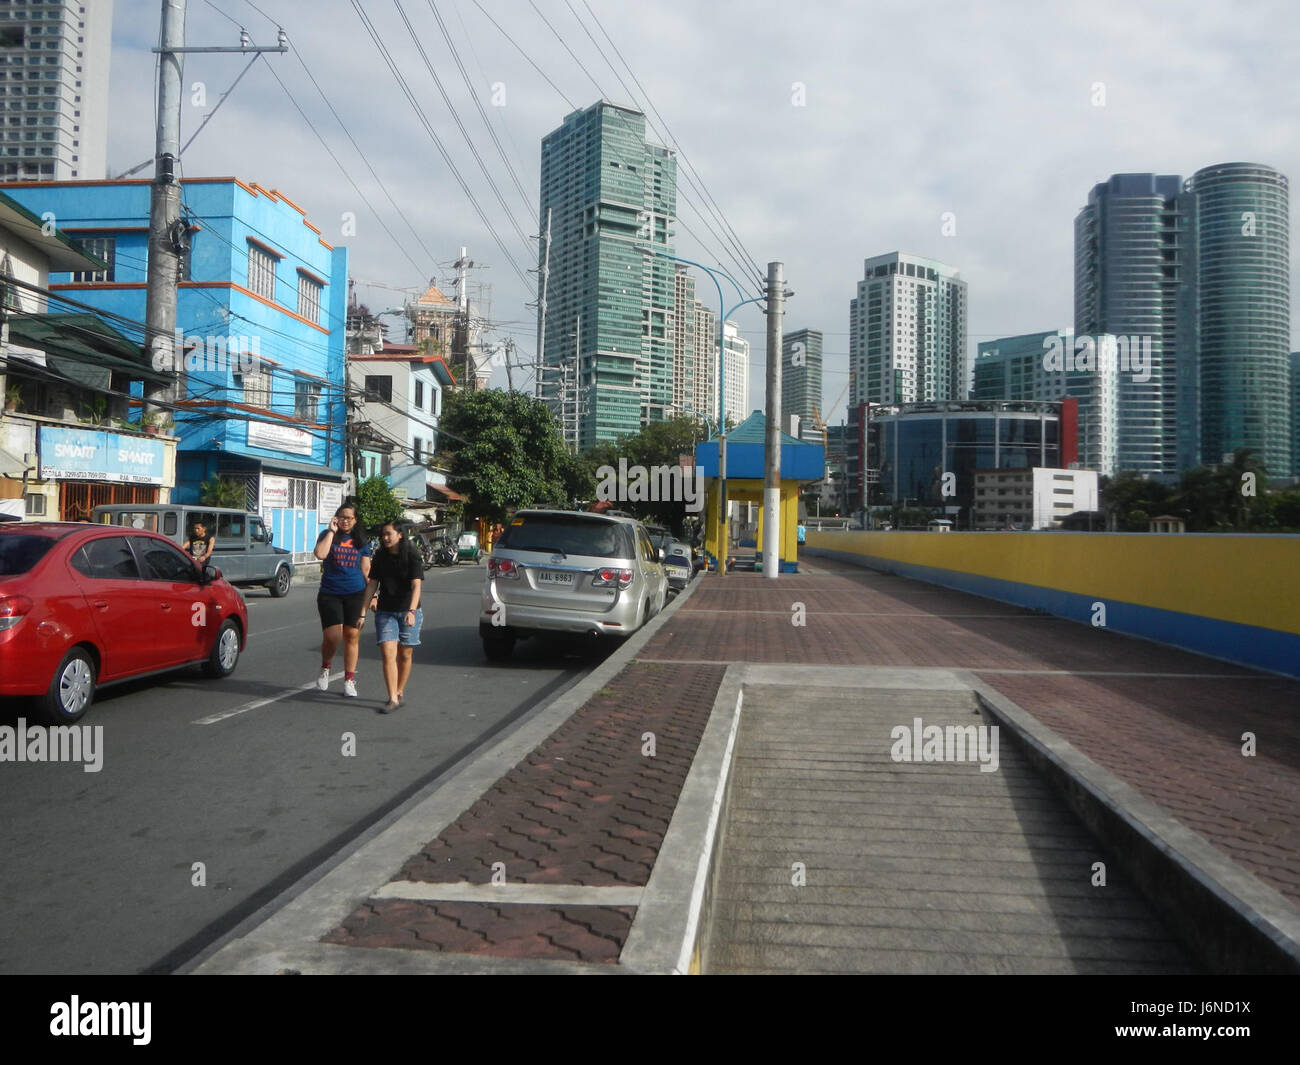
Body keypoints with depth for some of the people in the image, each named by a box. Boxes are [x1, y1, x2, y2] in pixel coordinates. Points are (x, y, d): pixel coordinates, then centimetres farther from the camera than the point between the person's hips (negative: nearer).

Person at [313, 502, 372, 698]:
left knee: (352, 636, 2)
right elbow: (320, 554, -17)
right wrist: (332, 531, -11)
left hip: (355, 594, 2)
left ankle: (349, 681, 13)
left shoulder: (361, 541, 12)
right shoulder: (328, 536, 5)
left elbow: (366, 570, 15)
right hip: (330, 594, -2)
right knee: (332, 636, -10)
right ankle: (325, 669, 20)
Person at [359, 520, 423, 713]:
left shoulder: (412, 556, -9)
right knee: (388, 654, -9)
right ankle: (393, 699, -9)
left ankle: (400, 693, 24)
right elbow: (372, 584, 7)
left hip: (408, 612, -2)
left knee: (405, 655, 7)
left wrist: (412, 611, -32)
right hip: (385, 612, 3)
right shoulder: (380, 557, 4)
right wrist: (363, 612, 2)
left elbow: (416, 585, -19)